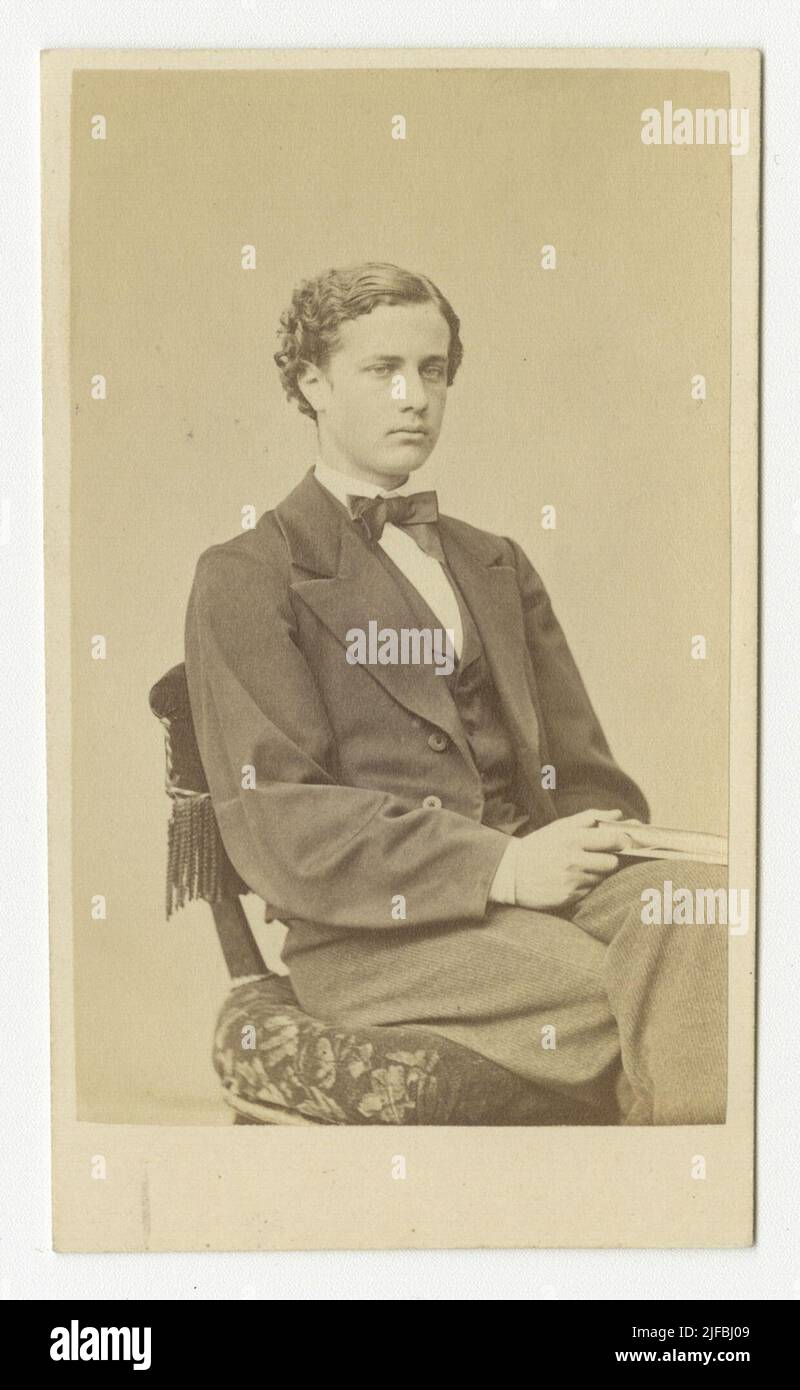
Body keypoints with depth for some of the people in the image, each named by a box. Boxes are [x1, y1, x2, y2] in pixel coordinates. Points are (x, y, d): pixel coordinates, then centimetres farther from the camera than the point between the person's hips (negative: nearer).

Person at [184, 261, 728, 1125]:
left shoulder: (497, 566, 25)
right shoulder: (243, 578, 6)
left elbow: (580, 772, 21)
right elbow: (274, 823, -6)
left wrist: (597, 850, -4)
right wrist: (497, 866, -16)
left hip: (529, 877, 5)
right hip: (368, 927, -5)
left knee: (706, 915, -29)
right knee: (632, 1000, -33)